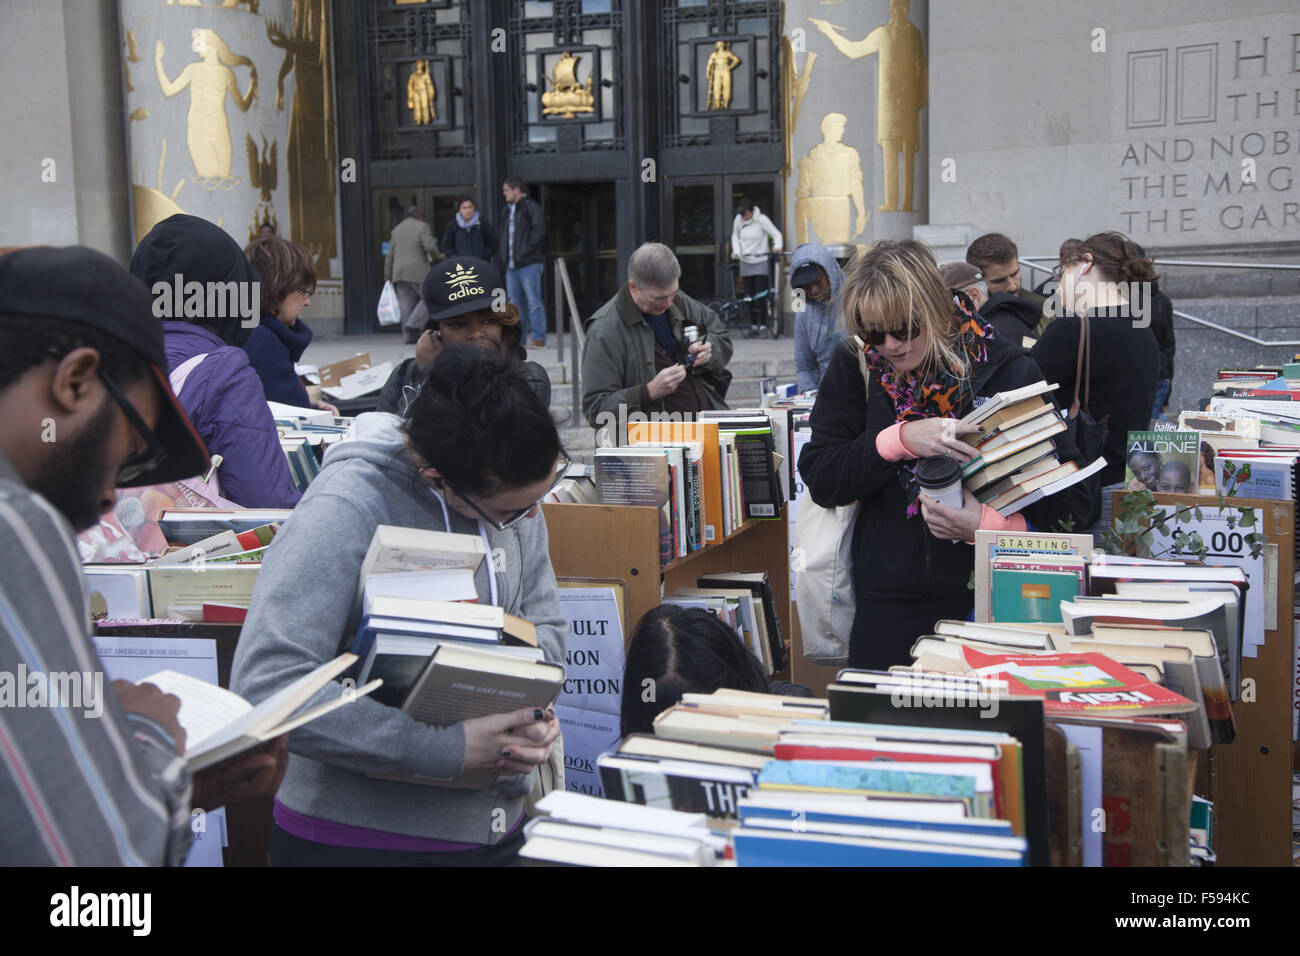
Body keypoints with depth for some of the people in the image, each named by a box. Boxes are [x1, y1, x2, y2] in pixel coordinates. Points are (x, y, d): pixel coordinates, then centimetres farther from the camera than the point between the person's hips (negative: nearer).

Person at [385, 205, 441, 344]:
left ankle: (410, 334, -3)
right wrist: (437, 257, 5)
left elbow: (390, 255, 17)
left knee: (406, 304, 3)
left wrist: (388, 277, 19)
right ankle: (413, 325, -13)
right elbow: (430, 246, -14)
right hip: (418, 272, -6)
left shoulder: (396, 229, 20)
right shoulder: (422, 226, 1)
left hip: (399, 273, 6)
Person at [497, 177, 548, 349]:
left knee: (533, 301, -8)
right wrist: (501, 253, 12)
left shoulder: (531, 207, -5)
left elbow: (539, 231, -14)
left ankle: (538, 338, -6)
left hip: (529, 264, -8)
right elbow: (501, 234, 27)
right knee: (515, 303, 9)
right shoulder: (506, 211, 20)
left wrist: (526, 250, -16)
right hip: (511, 265, 8)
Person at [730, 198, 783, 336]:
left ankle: (763, 325, -4)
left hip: (761, 261, -3)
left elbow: (776, 234, -7)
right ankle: (753, 325, 12)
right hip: (745, 262, 3)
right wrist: (736, 251, 2)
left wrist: (777, 246, -27)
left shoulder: (761, 219, -10)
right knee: (749, 295, 3)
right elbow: (735, 236, 17)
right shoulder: (738, 220, 1)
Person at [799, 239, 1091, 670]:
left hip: (989, 600, -1)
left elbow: (1072, 496, -6)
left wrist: (987, 524, -23)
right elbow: (818, 480, -6)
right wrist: (899, 440, -20)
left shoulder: (1007, 369, -6)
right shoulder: (855, 365, 0)